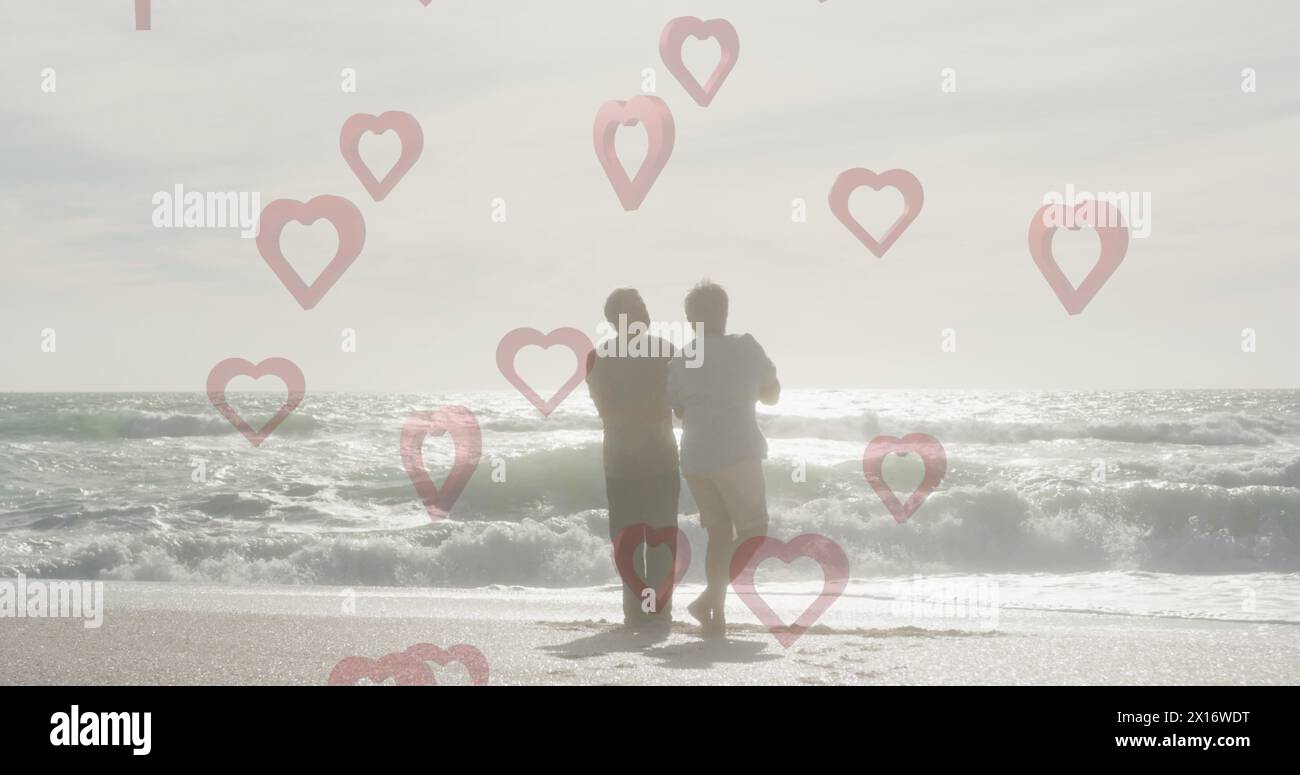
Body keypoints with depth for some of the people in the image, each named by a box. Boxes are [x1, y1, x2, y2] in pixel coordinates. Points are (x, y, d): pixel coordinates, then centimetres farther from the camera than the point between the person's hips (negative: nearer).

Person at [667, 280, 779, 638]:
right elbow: (772, 394, 9)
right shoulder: (745, 348, -2)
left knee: (719, 534, 14)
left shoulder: (679, 362, 7)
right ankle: (710, 599, -14)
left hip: (695, 458, 5)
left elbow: (680, 411, 13)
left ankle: (717, 617, 7)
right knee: (753, 532, 4)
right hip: (737, 454, -4)